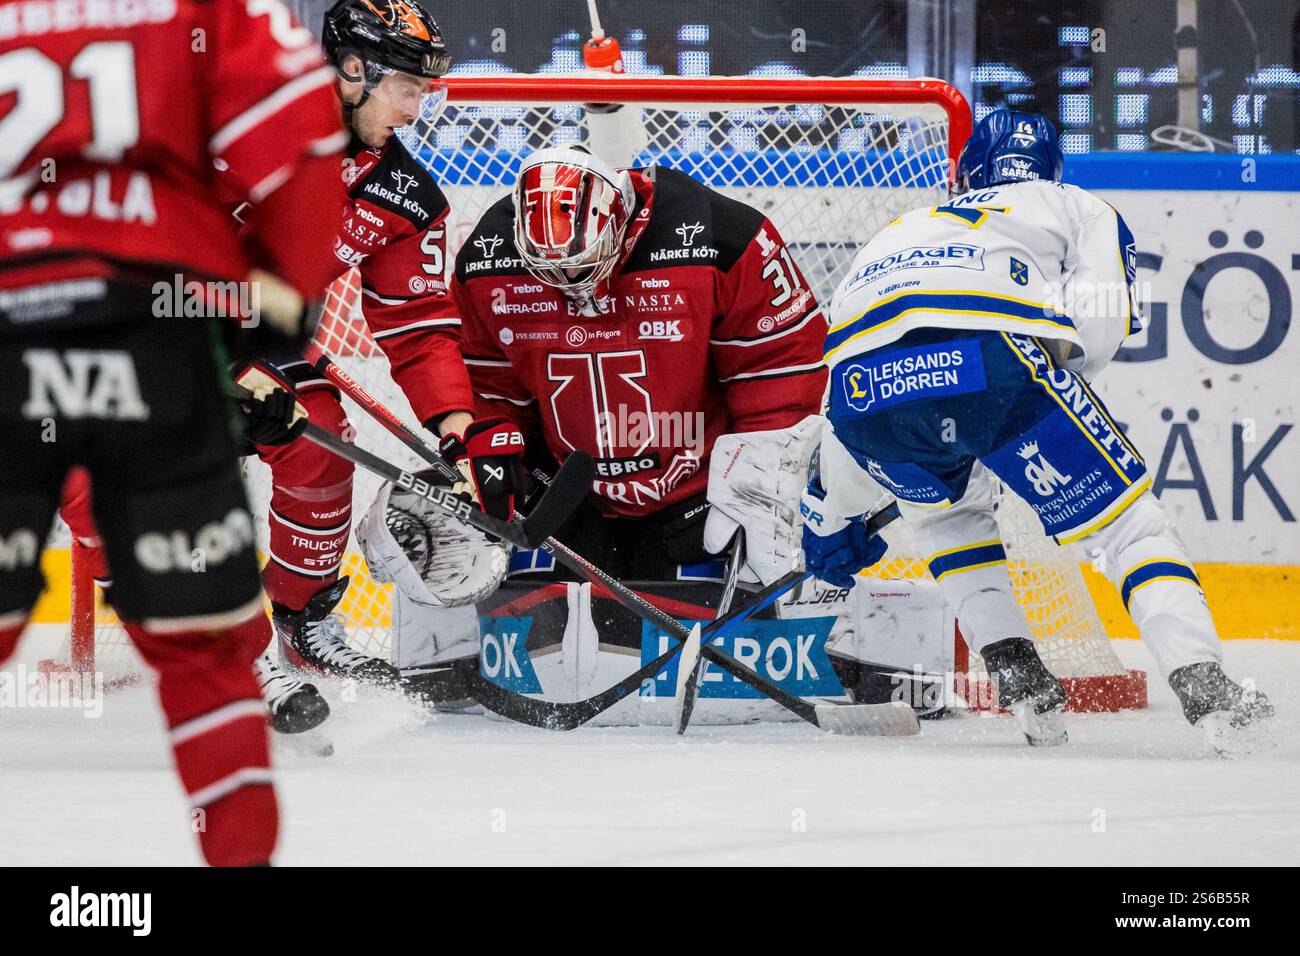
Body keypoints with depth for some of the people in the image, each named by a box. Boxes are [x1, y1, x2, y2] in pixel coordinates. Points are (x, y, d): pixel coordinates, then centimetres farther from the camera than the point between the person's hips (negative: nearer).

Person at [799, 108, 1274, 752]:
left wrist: (829, 518, 57)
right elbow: (1102, 318, 9)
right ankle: (1204, 689, -8)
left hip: (865, 382, 4)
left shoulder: (899, 232, 44)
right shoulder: (1077, 210, 33)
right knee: (1125, 516, 10)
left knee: (944, 509, 34)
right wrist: (1061, 376, 27)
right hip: (989, 356, -4)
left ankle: (1017, 678, 18)